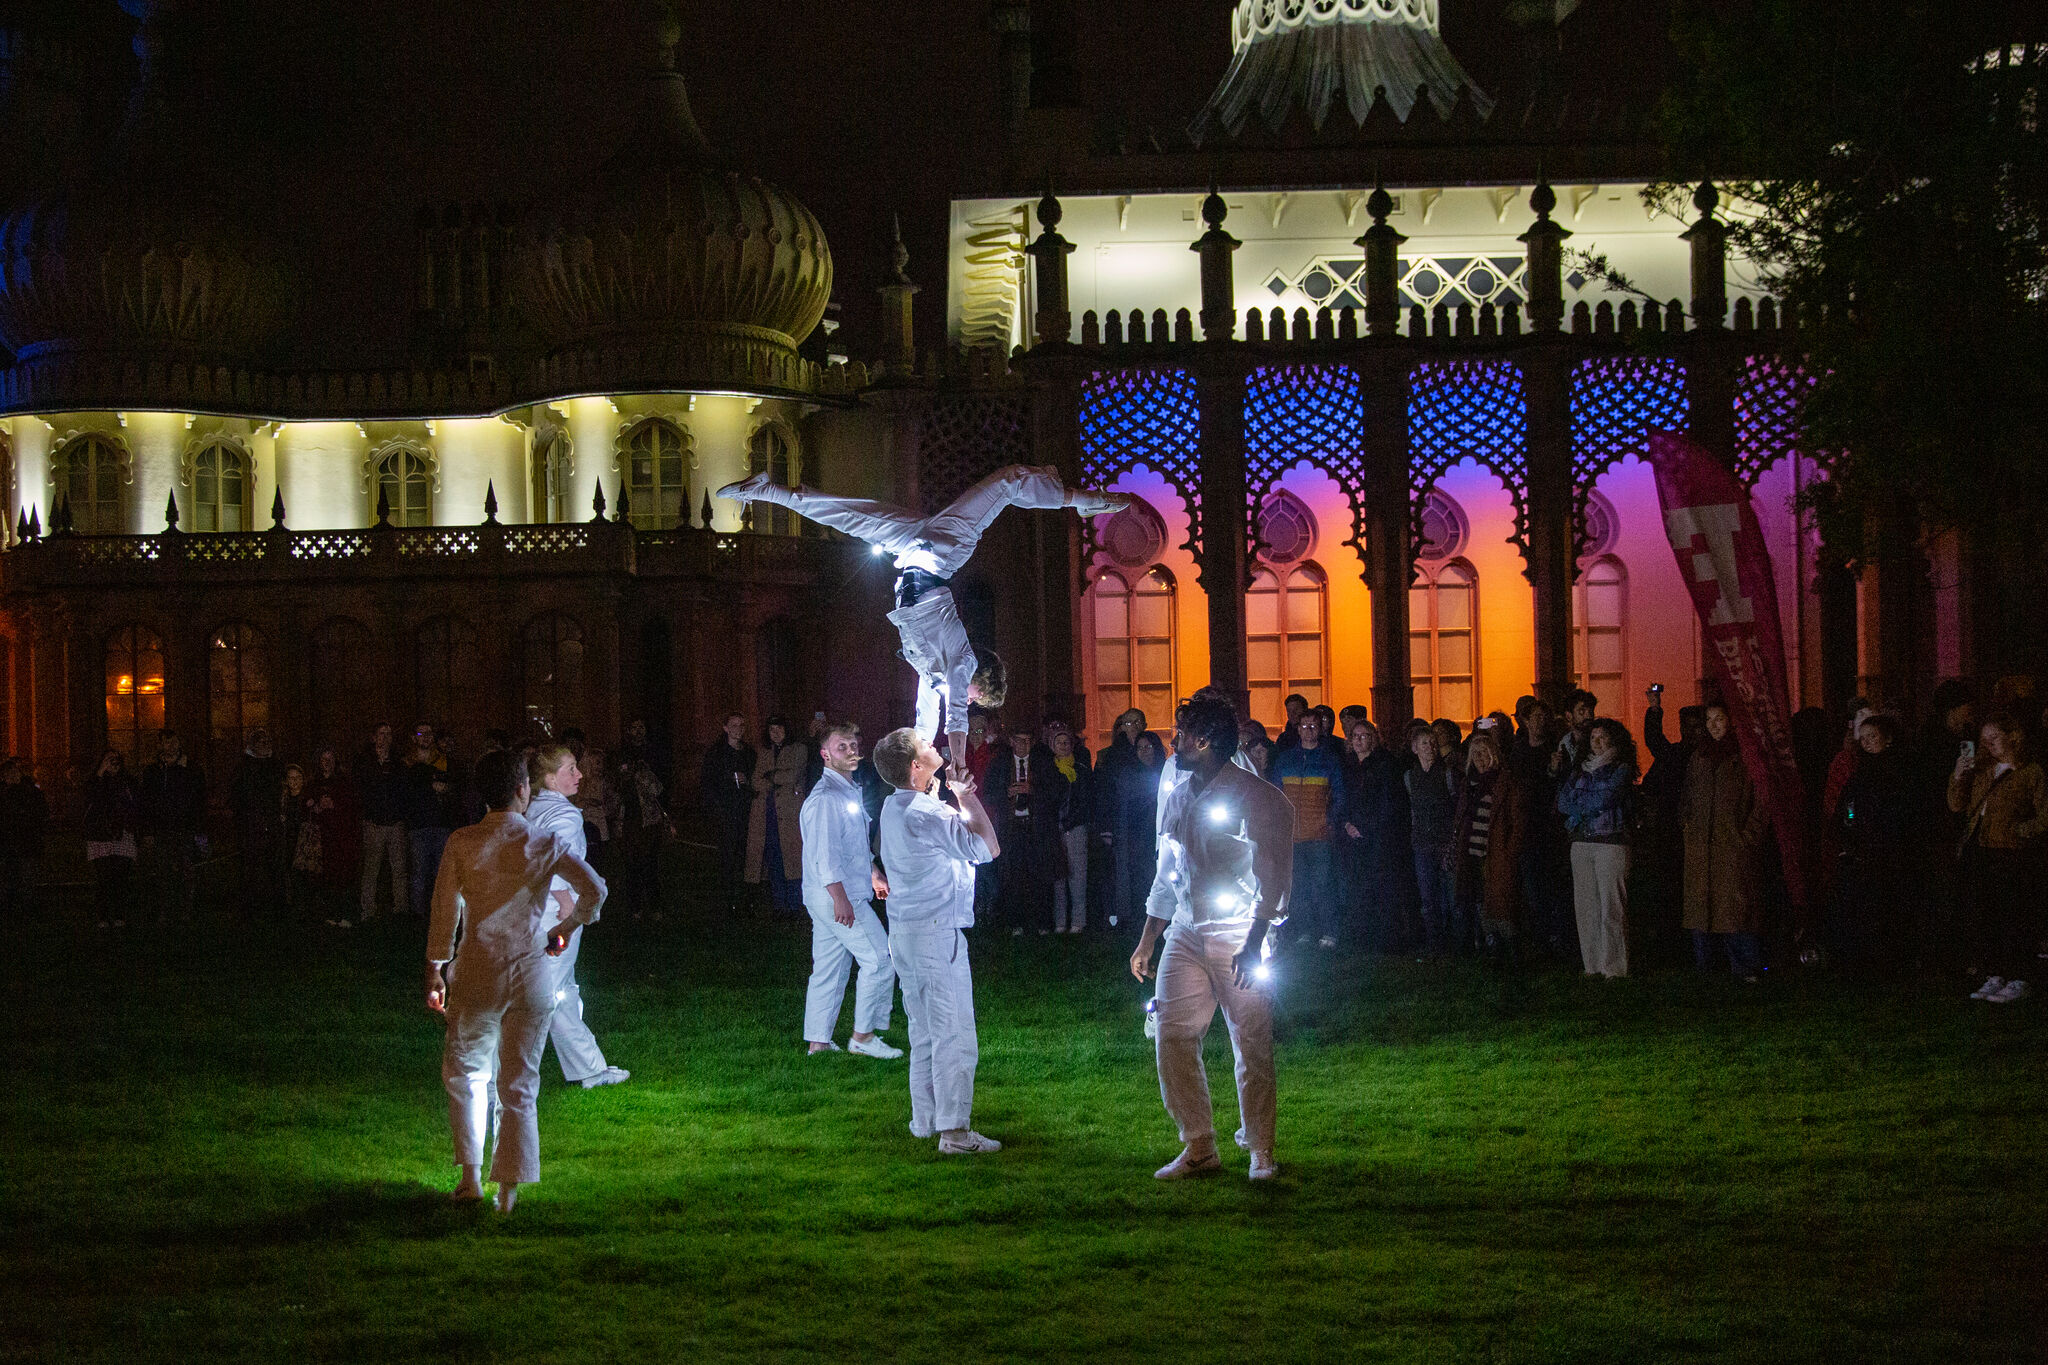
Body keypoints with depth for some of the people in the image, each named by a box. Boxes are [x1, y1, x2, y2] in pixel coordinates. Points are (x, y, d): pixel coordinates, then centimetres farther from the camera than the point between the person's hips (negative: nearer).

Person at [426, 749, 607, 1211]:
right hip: (533, 977, 0)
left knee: (465, 1073, 20)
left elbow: (444, 912, -3)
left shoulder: (461, 844, -4)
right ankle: (509, 1190, 7)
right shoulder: (545, 844, -3)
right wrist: (565, 928, 7)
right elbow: (594, 890, -11)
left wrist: (435, 971, 7)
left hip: (477, 974, 0)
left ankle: (471, 1176, 14)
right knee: (519, 1083, 8)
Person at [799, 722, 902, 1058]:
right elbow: (824, 853, -22)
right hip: (837, 895, -10)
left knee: (829, 968, 10)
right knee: (879, 958, -6)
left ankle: (818, 1042, 13)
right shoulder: (826, 797, -16)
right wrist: (840, 898, -26)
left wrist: (874, 875, 35)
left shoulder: (849, 791, 17)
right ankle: (864, 1035, -2)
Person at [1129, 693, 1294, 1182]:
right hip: (1186, 935, 6)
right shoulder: (1178, 798, 14)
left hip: (1240, 937, -6)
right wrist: (1147, 941, 20)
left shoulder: (1258, 799, -8)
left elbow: (1273, 876, -11)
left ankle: (1260, 1151, 10)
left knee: (1252, 1046, -2)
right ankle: (1199, 1148, 5)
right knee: (1173, 1038, -3)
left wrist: (1254, 942, -19)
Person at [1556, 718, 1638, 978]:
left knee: (1611, 907, -8)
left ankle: (1614, 967, -7)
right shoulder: (1580, 769, 18)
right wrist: (1588, 805, -3)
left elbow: (1602, 800, -10)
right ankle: (1593, 965, 7)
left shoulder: (1621, 769, 1)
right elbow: (1563, 803, 10)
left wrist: (1577, 802, 3)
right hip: (1581, 841, 5)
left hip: (1611, 842, -5)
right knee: (1585, 905, 2)